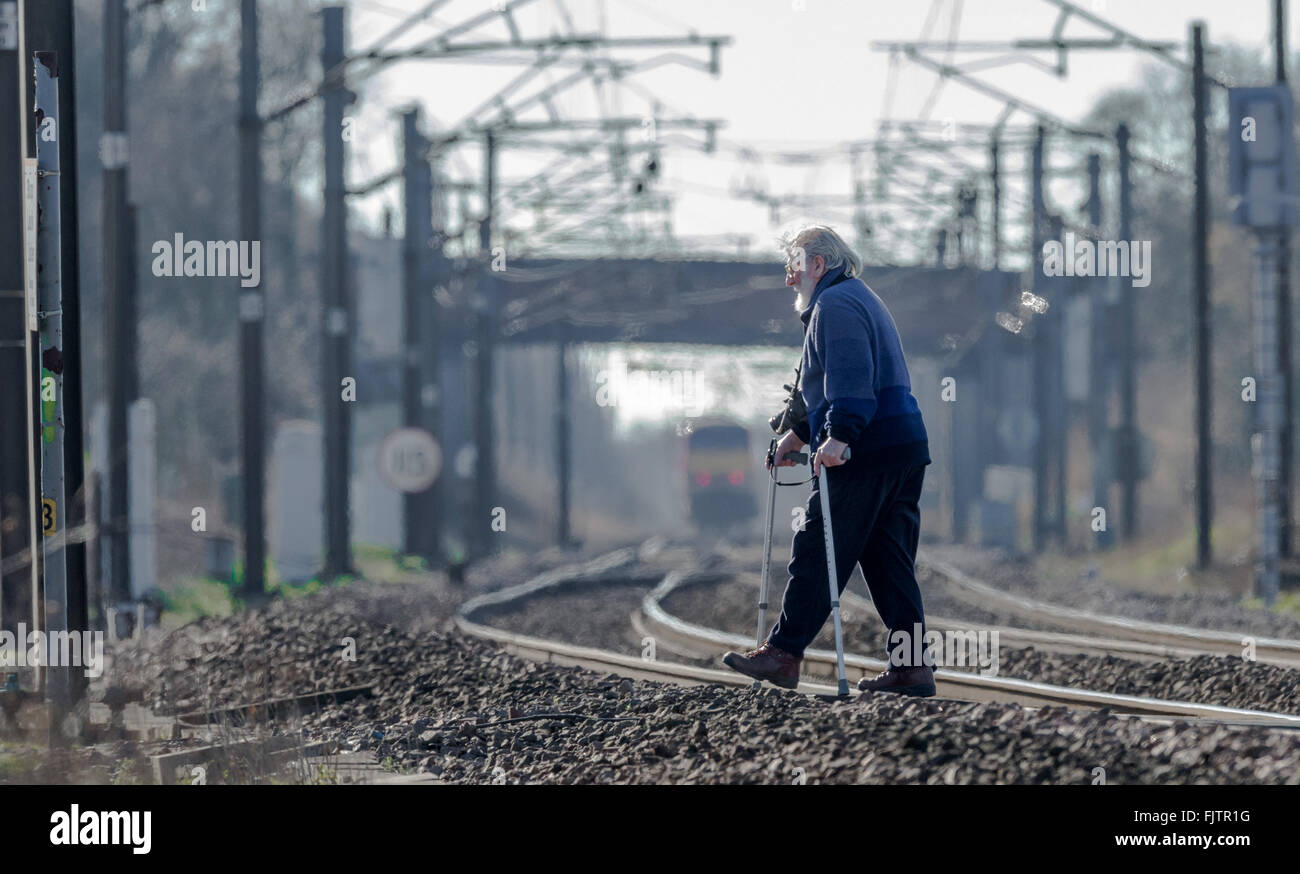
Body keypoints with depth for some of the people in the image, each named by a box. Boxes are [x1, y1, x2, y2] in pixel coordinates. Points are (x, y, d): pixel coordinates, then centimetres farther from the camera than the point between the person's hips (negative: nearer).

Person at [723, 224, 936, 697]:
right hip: (906, 446, 10)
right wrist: (799, 434, 34)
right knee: (890, 560, 8)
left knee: (817, 552, -4)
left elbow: (850, 375, -22)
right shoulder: (860, 300, 27)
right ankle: (911, 666, 4)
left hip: (867, 451, -10)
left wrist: (839, 436, -32)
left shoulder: (834, 305, -7)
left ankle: (783, 653, -2)